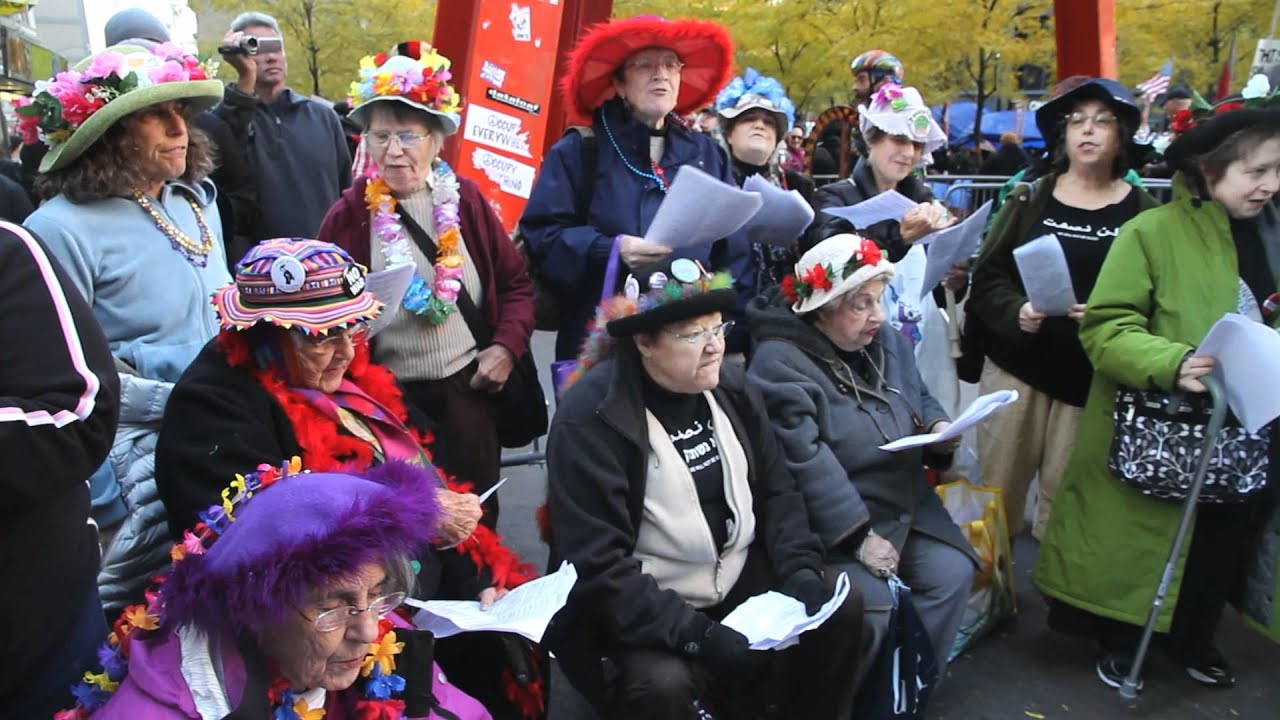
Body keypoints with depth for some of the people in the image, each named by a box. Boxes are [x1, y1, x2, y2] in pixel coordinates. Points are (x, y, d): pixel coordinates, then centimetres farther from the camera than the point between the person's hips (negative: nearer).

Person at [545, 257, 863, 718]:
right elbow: (598, 563, -24)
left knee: (840, 608, -5)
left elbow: (775, 490, 6)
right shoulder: (590, 417, -22)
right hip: (643, 601, -6)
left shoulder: (730, 385, -2)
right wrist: (698, 634, -30)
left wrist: (801, 568, -11)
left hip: (739, 572, 6)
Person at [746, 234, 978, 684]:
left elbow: (920, 401, 21)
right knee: (871, 606, -21)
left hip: (906, 508, 8)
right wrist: (859, 537, -25)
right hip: (834, 524, -7)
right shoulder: (780, 363, -20)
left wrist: (938, 427, -5)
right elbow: (804, 465, -26)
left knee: (952, 573, -5)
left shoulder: (887, 342, 6)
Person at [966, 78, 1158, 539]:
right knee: (997, 488, 7)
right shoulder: (1029, 200, 4)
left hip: (1093, 378, 0)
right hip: (1017, 366, 1)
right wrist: (1016, 312, -17)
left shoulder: (1144, 213, 3)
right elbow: (987, 277, 1)